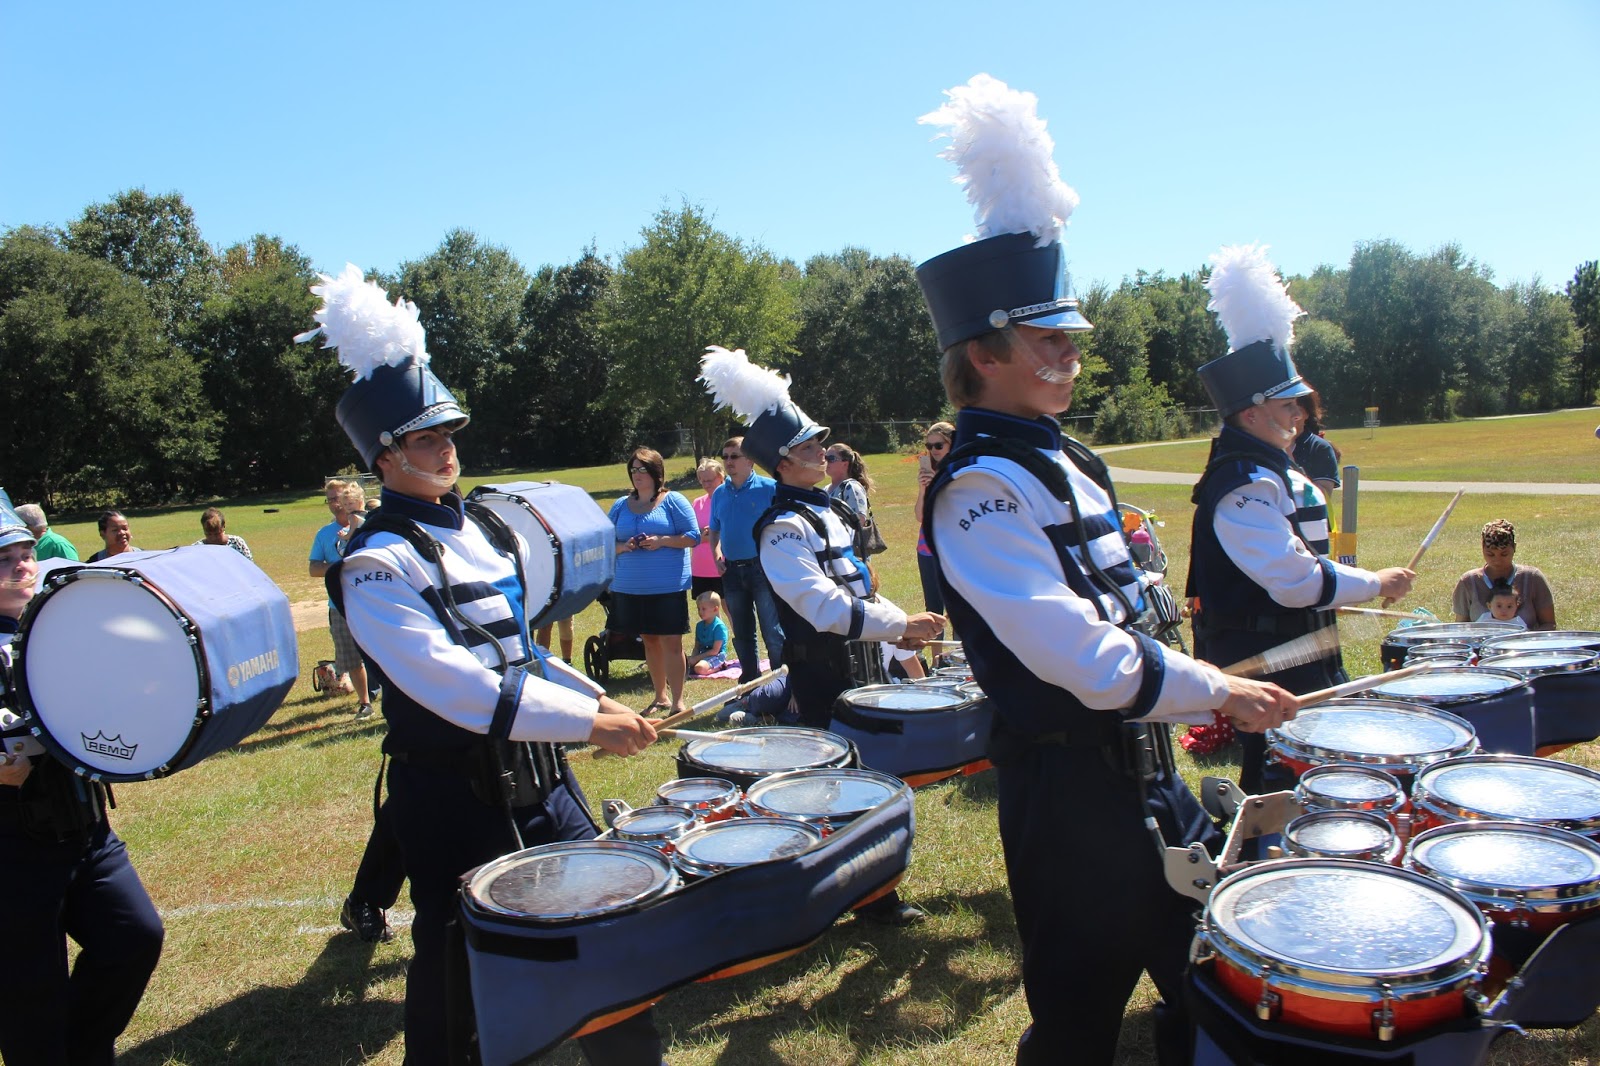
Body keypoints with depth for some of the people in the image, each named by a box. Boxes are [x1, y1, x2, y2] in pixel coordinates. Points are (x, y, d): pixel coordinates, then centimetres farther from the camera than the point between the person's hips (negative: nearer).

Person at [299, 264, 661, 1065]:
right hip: (454, 796, -7)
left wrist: (595, 697, 6)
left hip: (538, 771, 7)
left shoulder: (482, 527, 8)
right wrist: (586, 720, -27)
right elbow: (451, 685, -26)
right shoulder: (377, 564, -16)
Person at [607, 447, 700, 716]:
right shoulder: (621, 506, 11)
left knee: (671, 642, -4)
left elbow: (693, 536, -5)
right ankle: (660, 697, 26)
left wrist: (662, 541, -18)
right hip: (630, 588, 5)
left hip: (668, 586, -5)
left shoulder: (673, 501, -2)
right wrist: (623, 547, -9)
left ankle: (677, 701, 4)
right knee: (649, 641, 14)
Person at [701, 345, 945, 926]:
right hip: (824, 675, -9)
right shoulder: (783, 528, -18)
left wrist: (898, 626, 10)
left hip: (863, 660, 9)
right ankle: (873, 899, 14)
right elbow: (825, 607, -25)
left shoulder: (829, 511, 13)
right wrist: (901, 624, -22)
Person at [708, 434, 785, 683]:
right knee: (742, 634, 14)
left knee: (773, 633, -4)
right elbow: (714, 531, 21)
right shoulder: (720, 493, 10)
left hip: (762, 567, -6)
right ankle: (750, 683, 27)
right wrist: (717, 557, 6)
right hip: (732, 571, 6)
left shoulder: (769, 488, -6)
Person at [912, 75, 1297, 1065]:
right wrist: (1218, 690, -15)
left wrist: (1190, 690, 13)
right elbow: (1076, 655, -26)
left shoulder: (1064, 458, 10)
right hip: (1069, 787, -9)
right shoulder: (979, 487, -21)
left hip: (1144, 766, 9)